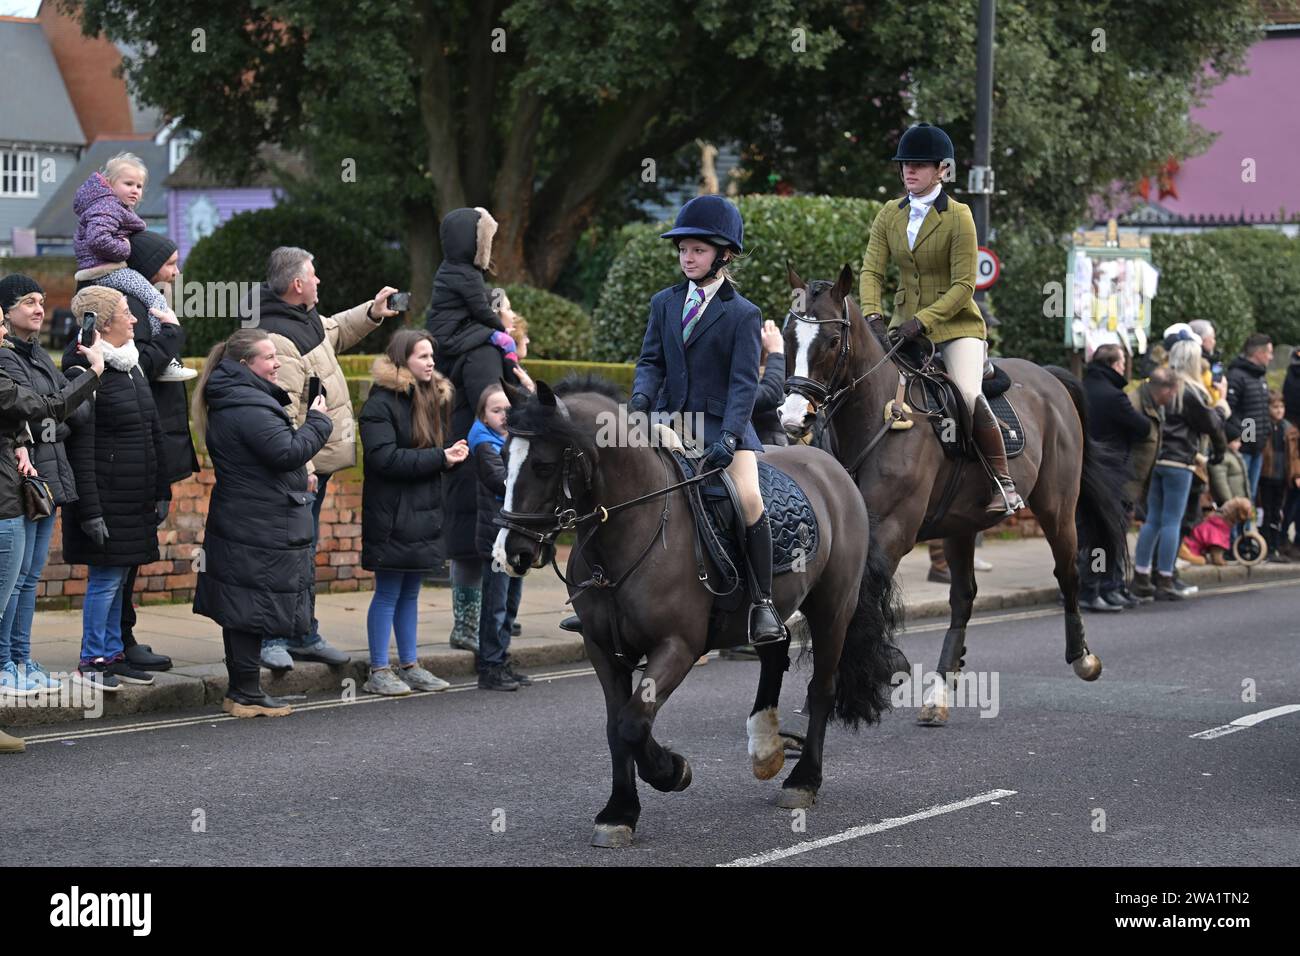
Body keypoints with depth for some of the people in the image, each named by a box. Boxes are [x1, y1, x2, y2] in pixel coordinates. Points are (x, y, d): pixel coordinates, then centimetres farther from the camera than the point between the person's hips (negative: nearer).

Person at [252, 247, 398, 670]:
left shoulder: (305, 320, 11)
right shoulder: (278, 339, -22)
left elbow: (335, 332, 37)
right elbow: (283, 412, -26)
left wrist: (371, 313, 26)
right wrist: (300, 468, -28)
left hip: (317, 461, 11)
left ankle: (304, 636, 26)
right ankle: (273, 639, -3)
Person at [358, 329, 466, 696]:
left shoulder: (434, 398, 13)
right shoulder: (380, 403, -13)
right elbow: (385, 458, -22)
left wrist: (452, 455, 2)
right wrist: (439, 457, -20)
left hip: (424, 511, 8)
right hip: (392, 514, -8)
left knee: (410, 592, 14)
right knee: (388, 593, -2)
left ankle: (410, 665, 21)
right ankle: (378, 671, 5)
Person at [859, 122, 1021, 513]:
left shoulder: (958, 216, -10)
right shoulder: (889, 215, 5)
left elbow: (963, 286, -14)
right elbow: (872, 270, 0)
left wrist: (923, 321, -24)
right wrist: (872, 317, -18)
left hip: (955, 324, -6)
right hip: (905, 323, 6)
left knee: (969, 396, -24)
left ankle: (1004, 484, -13)